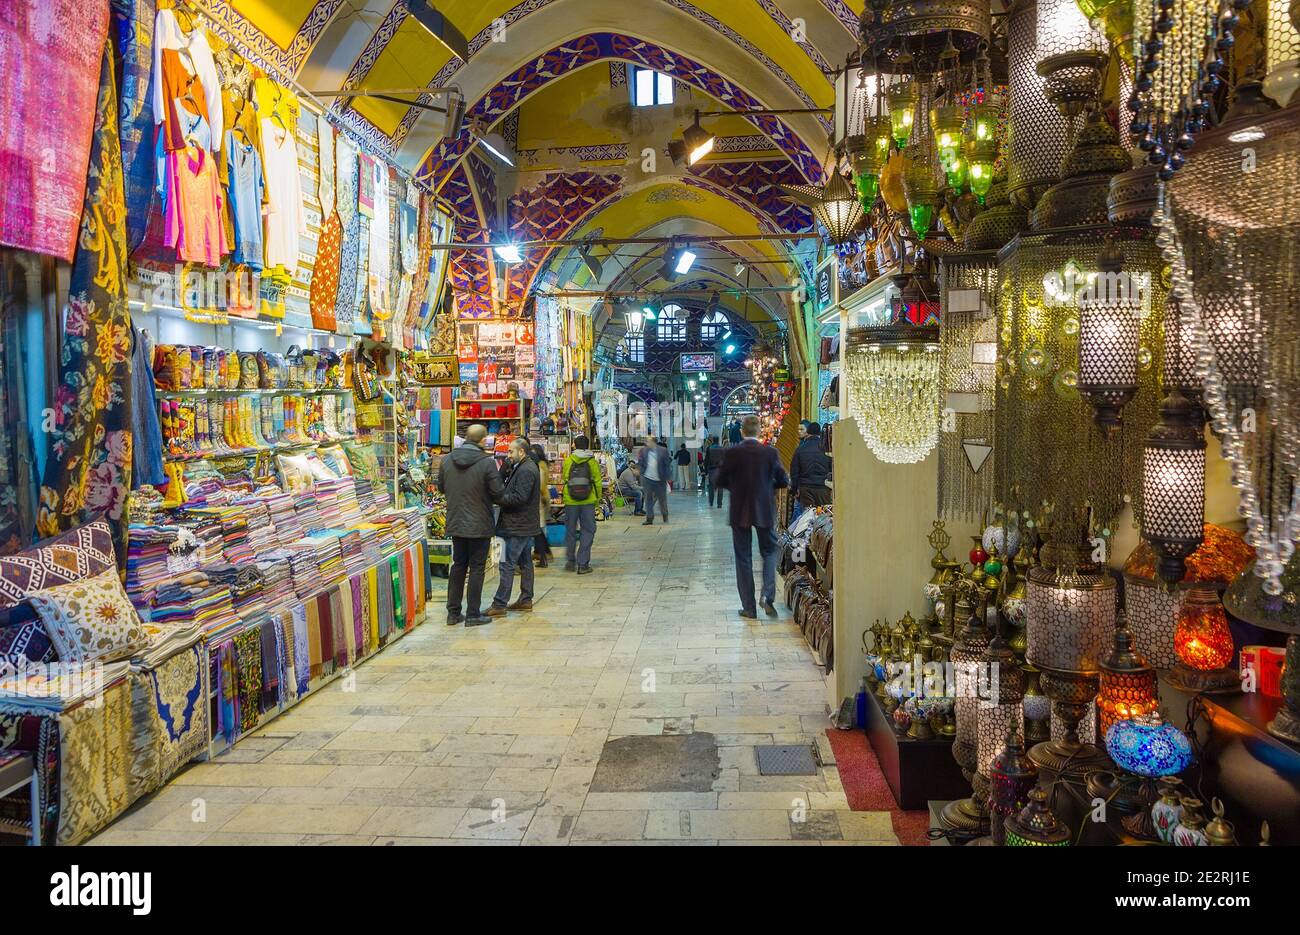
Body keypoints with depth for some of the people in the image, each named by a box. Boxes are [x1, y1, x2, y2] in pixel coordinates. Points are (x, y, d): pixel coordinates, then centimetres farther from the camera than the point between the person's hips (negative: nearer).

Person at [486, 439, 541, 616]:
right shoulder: (525, 467, 17)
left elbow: (519, 497, -24)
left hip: (518, 526, -11)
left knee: (507, 564, -9)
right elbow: (512, 490, 13)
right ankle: (526, 600, 21)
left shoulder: (526, 471, -17)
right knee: (525, 562, 14)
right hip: (525, 524, 11)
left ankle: (499, 605, -8)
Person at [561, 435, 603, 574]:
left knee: (570, 531, 14)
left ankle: (570, 561, 22)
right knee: (588, 531, 6)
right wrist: (597, 499, 9)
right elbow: (598, 482, -3)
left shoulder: (568, 461, -3)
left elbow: (564, 479, 5)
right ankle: (583, 564, 2)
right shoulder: (593, 462, -5)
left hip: (570, 501, 1)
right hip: (588, 501, -1)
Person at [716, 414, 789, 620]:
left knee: (743, 558, 8)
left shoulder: (731, 453, -9)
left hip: (740, 512, 0)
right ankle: (768, 597, -1)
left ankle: (749, 608, 10)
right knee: (769, 551, 18)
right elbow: (784, 481, -1)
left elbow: (720, 481, -3)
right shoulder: (770, 452, -7)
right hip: (765, 511, 1)